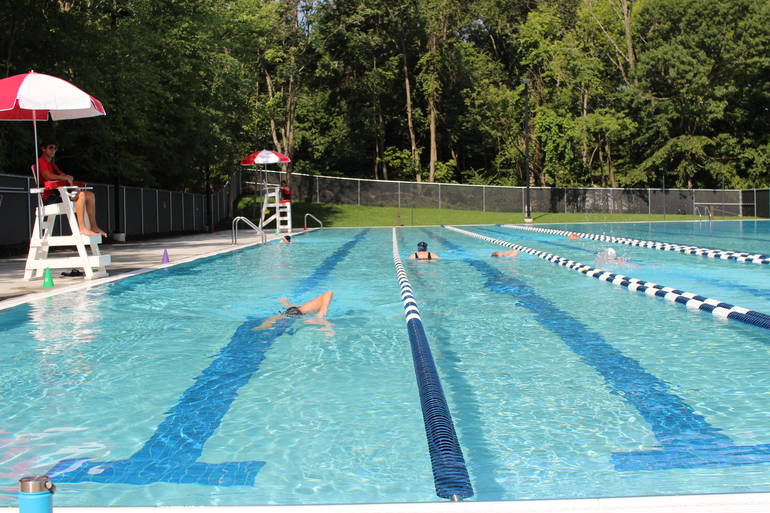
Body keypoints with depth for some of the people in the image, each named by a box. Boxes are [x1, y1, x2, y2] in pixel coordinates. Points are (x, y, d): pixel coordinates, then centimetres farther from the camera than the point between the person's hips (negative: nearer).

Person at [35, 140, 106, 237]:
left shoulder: (52, 164, 29)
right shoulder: (41, 161, -2)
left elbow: (63, 175, 21)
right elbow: (48, 176, -20)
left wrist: (68, 177, -3)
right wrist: (66, 178, -14)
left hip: (58, 193, 10)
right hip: (50, 197, -10)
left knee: (90, 195, 1)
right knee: (81, 195, -30)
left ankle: (94, 227, -6)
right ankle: (82, 228, -36)